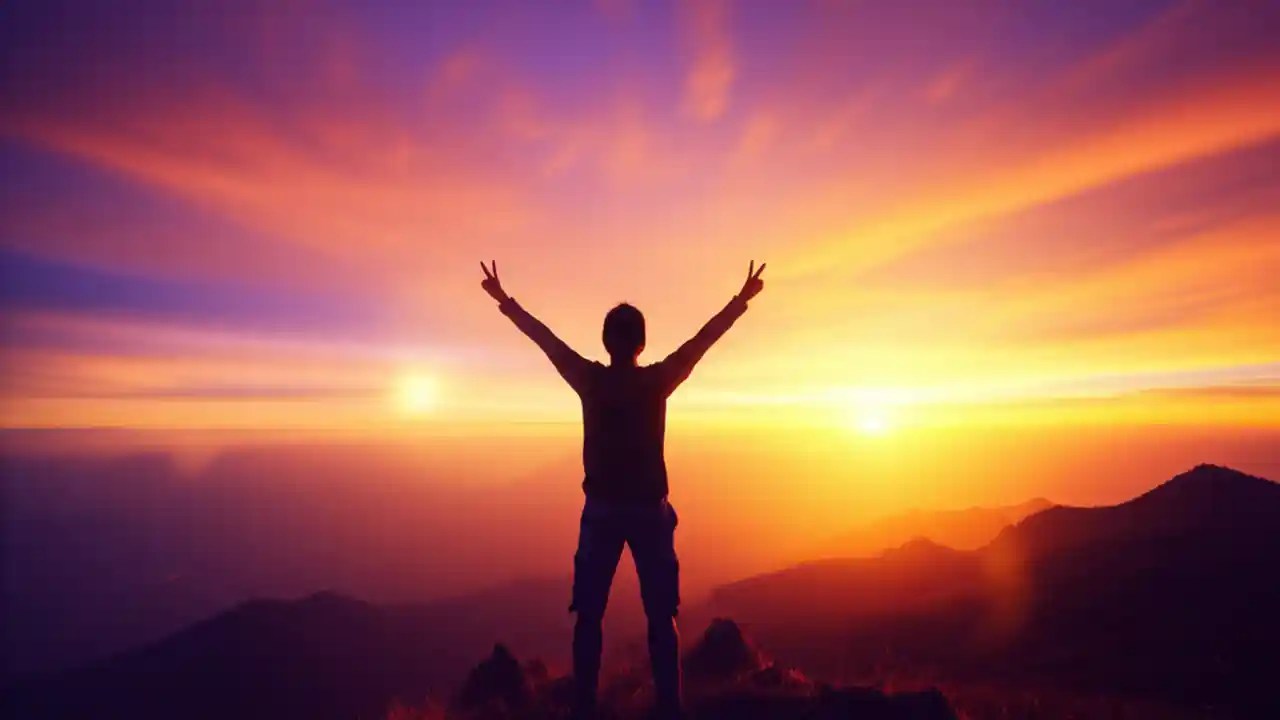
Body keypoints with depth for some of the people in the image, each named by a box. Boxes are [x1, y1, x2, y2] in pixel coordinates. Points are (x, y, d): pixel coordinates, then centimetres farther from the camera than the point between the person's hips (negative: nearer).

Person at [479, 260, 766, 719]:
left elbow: (543, 336, 5)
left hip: (602, 512, 1)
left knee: (589, 616, 8)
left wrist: (505, 302, 17)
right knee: (660, 617, 7)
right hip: (651, 512, 0)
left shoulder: (590, 380, -5)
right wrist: (741, 301, 14)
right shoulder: (659, 380, -6)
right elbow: (705, 338, 3)